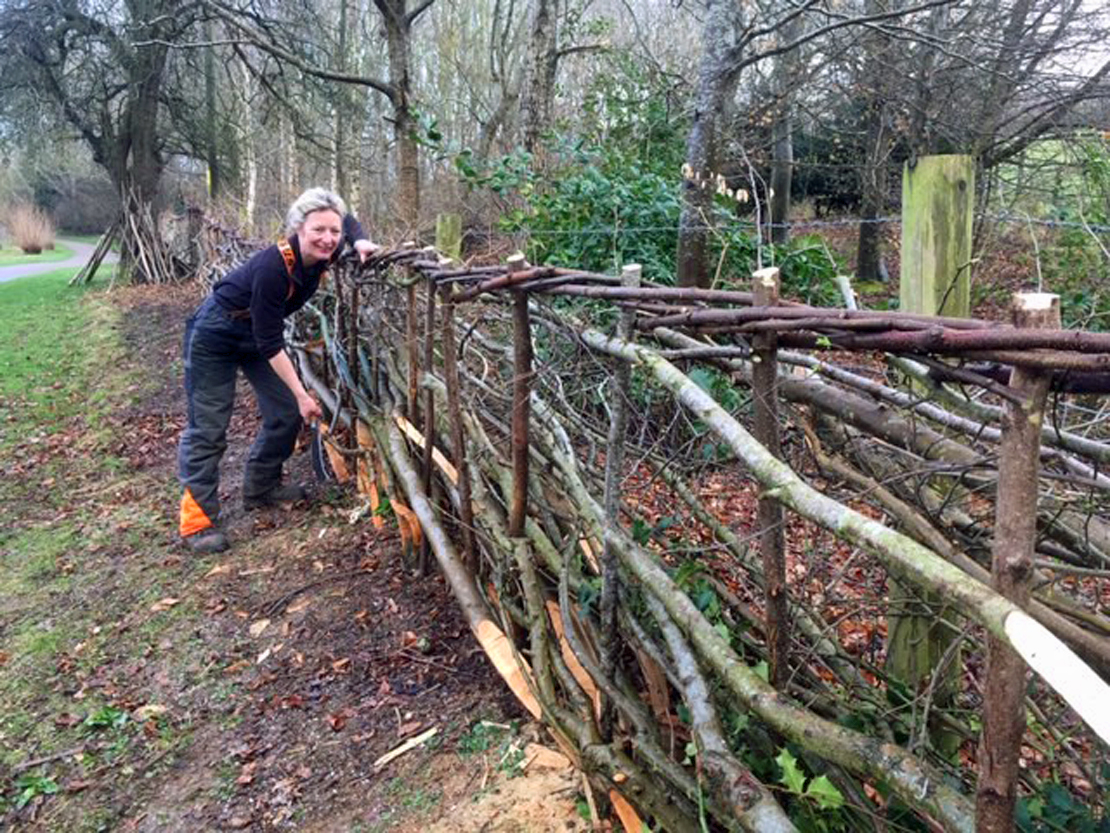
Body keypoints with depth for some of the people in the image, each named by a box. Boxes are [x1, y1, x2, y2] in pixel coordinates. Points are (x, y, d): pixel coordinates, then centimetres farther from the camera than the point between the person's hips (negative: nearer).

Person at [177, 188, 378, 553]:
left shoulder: (321, 254, -16)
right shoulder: (273, 267, -36)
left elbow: (348, 221, 8)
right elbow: (270, 343, -31)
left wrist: (361, 242, -14)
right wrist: (302, 394, -29)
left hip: (257, 335, 8)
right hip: (215, 336, -7)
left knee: (287, 413, 6)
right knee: (208, 429, -6)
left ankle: (261, 488, 25)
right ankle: (197, 518, 1)